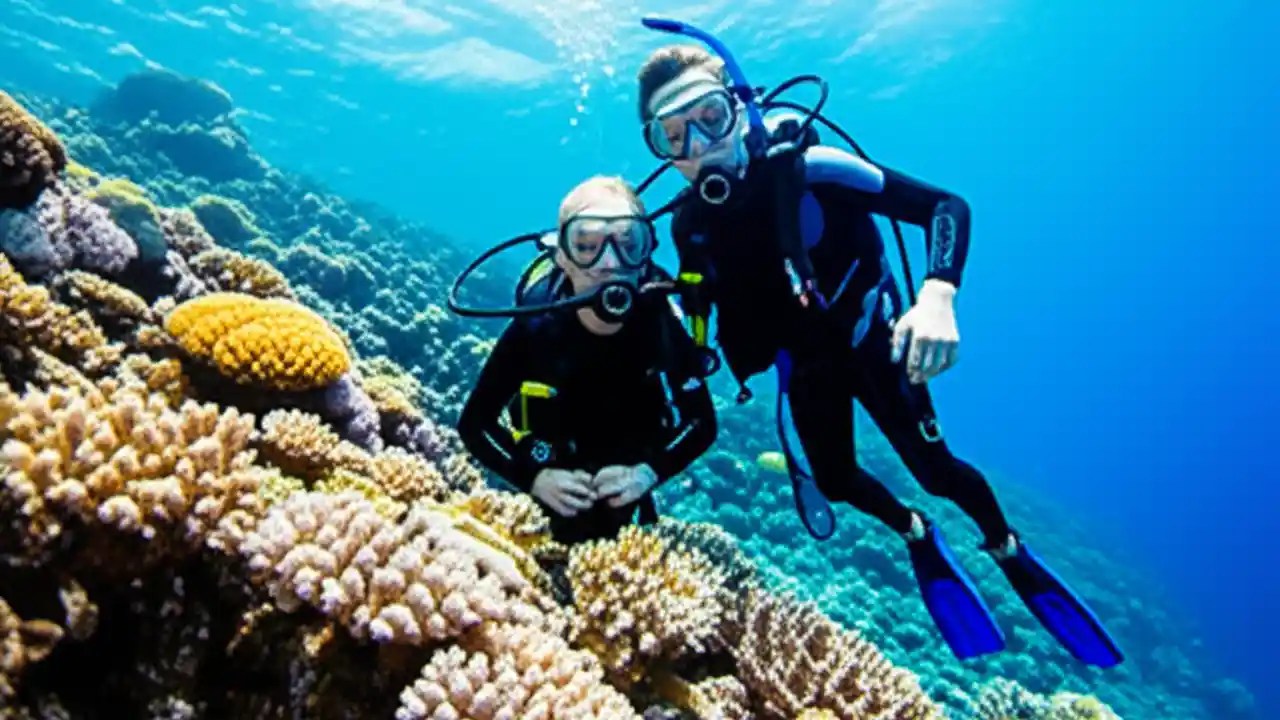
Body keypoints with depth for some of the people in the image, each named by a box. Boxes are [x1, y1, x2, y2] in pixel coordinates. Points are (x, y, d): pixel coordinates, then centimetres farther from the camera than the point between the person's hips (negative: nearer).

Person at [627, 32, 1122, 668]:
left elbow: (945, 206, -27)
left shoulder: (804, 167, -28)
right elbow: (703, 319, 1)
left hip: (870, 338, -4)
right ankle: (917, 536, 43)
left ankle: (1009, 550, 30)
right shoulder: (690, 223, -15)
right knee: (834, 480, 9)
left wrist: (937, 297, -42)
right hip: (804, 363, 4)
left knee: (936, 469, -3)